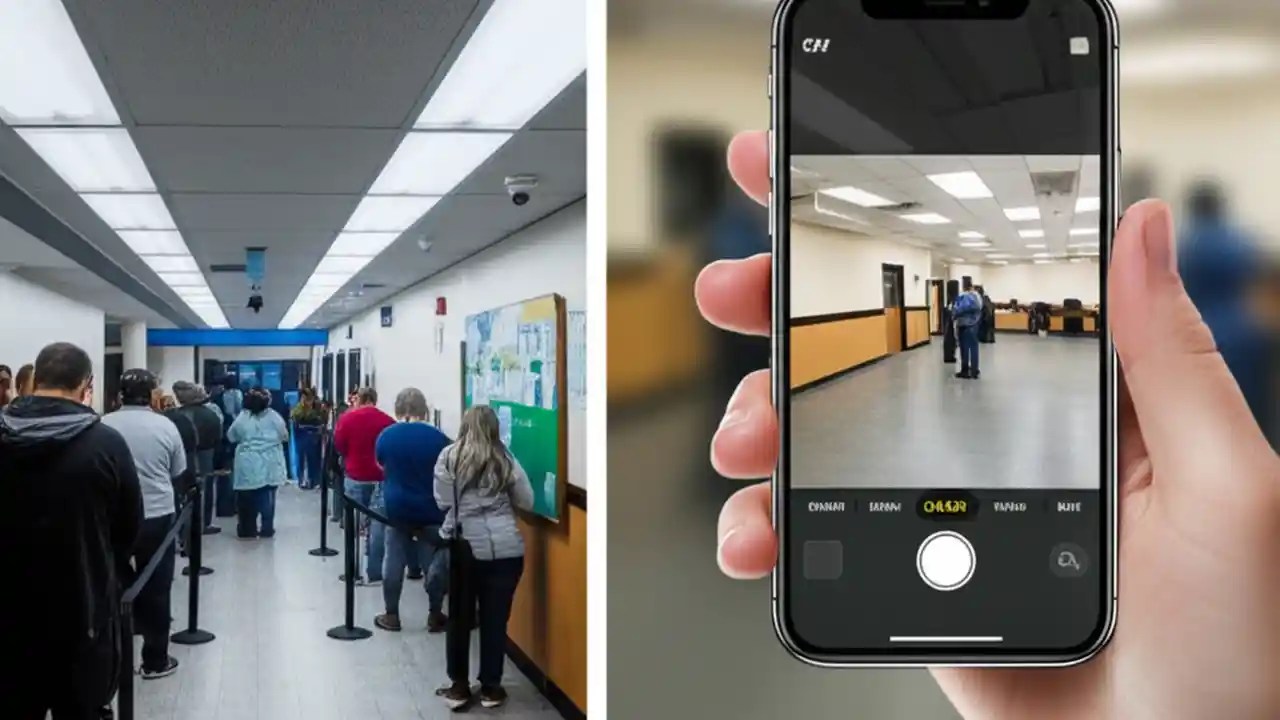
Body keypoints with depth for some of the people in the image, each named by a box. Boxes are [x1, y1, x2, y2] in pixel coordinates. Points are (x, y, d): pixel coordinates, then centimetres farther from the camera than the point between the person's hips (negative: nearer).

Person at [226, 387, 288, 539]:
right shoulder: (274, 416, -6)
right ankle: (267, 529, 10)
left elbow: (231, 437, 4)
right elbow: (284, 436, 4)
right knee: (267, 496, 8)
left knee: (248, 497, 7)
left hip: (248, 465, 0)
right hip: (269, 465, 1)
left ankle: (247, 529, 12)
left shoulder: (242, 417, -7)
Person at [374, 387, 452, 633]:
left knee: (394, 560, 10)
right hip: (431, 509, -2)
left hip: (396, 508, 2)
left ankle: (391, 615, 16)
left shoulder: (386, 436, -5)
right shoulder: (438, 437, -13)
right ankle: (434, 616, 12)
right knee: (435, 561, 7)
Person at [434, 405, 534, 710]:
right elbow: (527, 503, 7)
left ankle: (459, 686, 16)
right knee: (495, 619, 7)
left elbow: (442, 503, -2)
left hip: (463, 548, -1)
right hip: (505, 550, 1)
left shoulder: (449, 457, -1)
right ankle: (491, 687, 14)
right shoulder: (506, 460, 3)